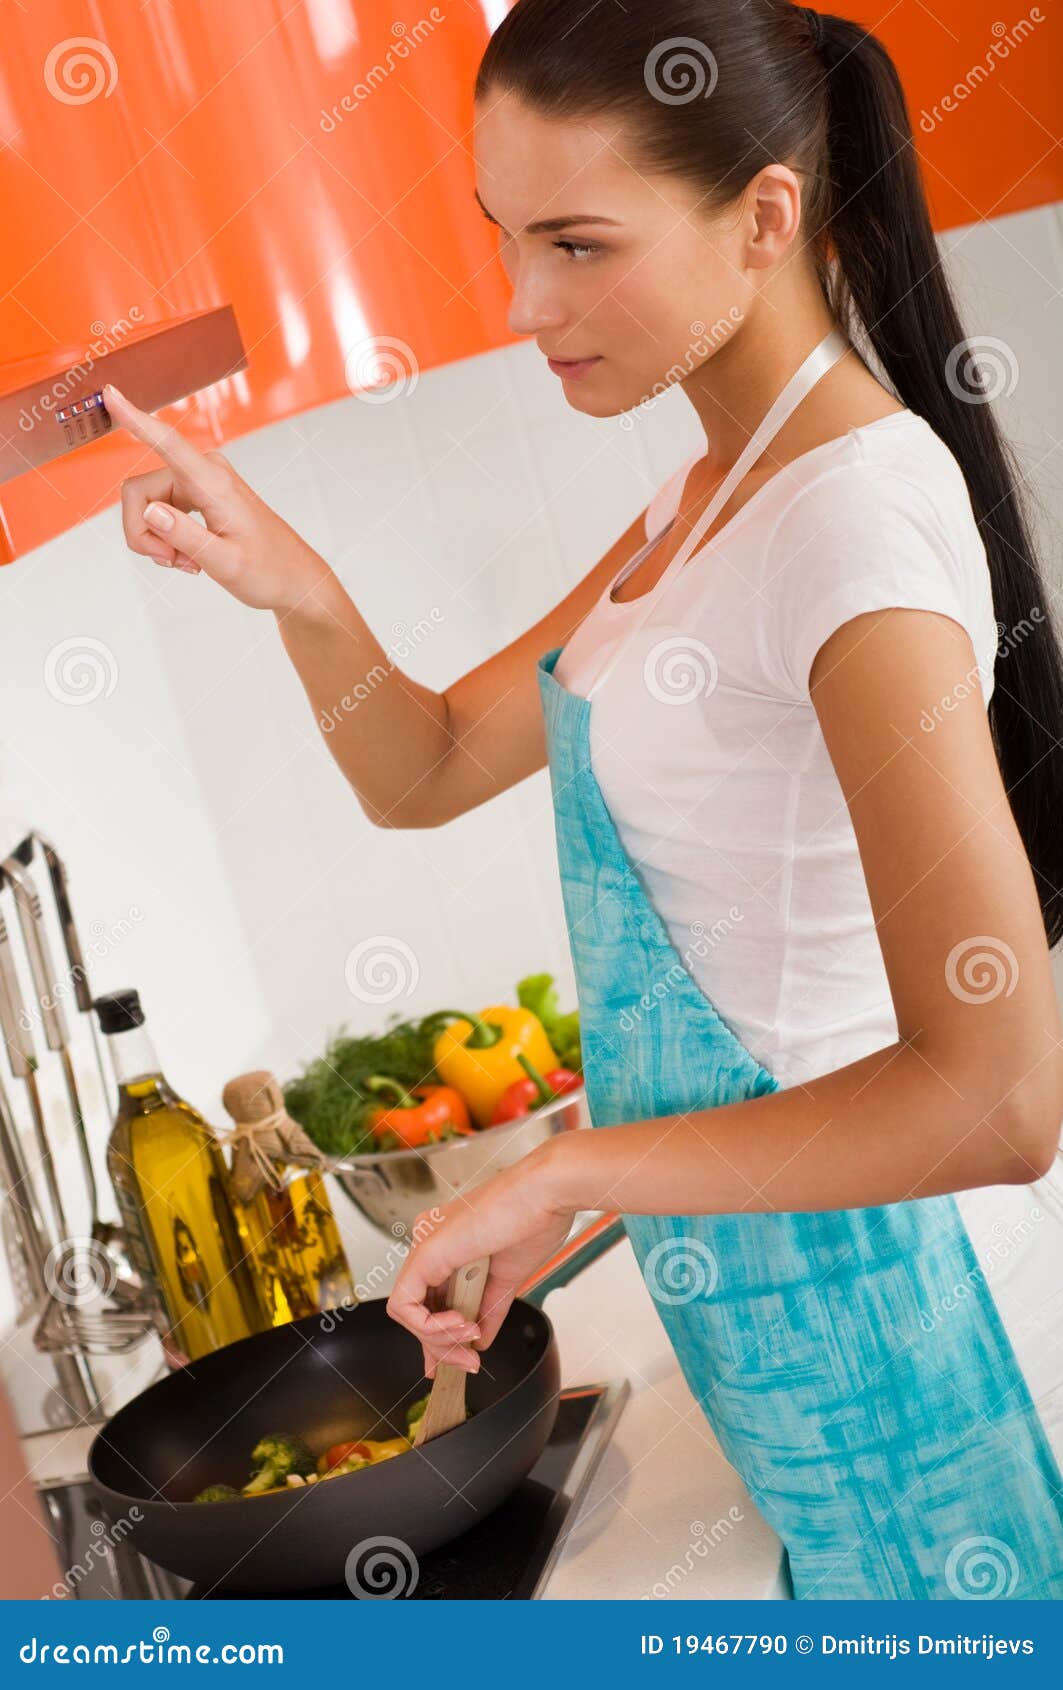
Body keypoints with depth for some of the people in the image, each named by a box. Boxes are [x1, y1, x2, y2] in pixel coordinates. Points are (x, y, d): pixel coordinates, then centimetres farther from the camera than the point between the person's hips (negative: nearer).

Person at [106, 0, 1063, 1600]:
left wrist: (570, 1170, -22)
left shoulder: (859, 511, -23)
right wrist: (295, 587, -9)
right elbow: (426, 770, 10)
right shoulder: (707, 496, 6)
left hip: (873, 1279, -8)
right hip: (760, 1276, 8)